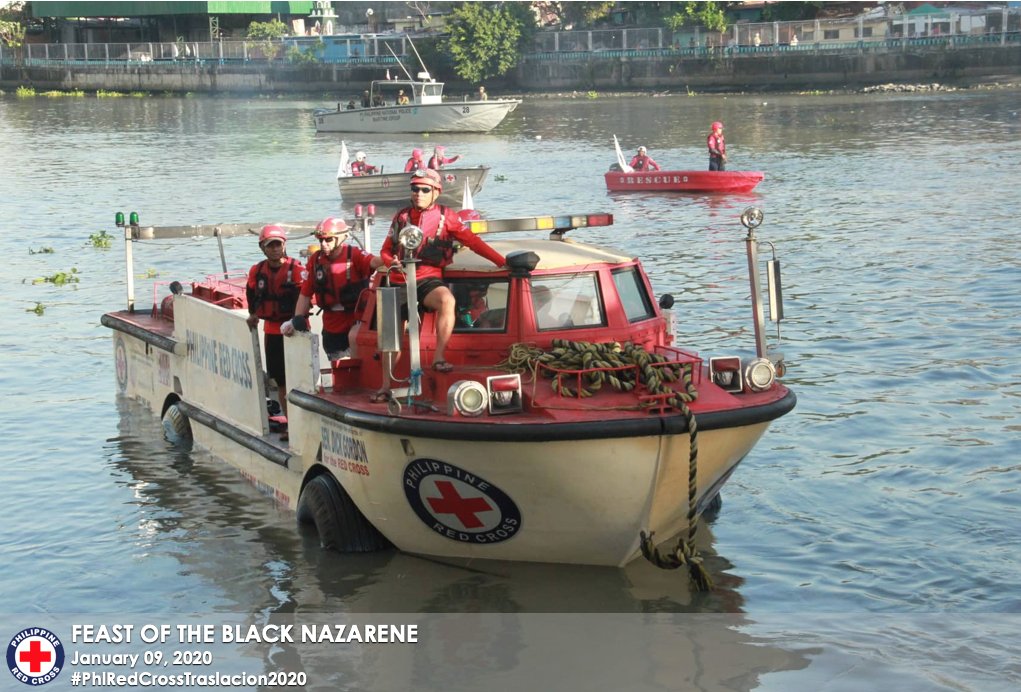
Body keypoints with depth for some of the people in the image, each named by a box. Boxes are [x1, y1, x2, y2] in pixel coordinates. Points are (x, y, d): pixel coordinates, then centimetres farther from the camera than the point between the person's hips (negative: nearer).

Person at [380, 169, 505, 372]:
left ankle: (439, 358, -33)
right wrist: (392, 261, -9)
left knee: (447, 301, -35)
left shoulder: (446, 216, 3)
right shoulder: (402, 216, 10)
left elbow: (473, 241, -1)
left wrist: (503, 262, -9)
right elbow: (386, 250, 15)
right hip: (399, 282, 3)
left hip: (428, 280, -3)